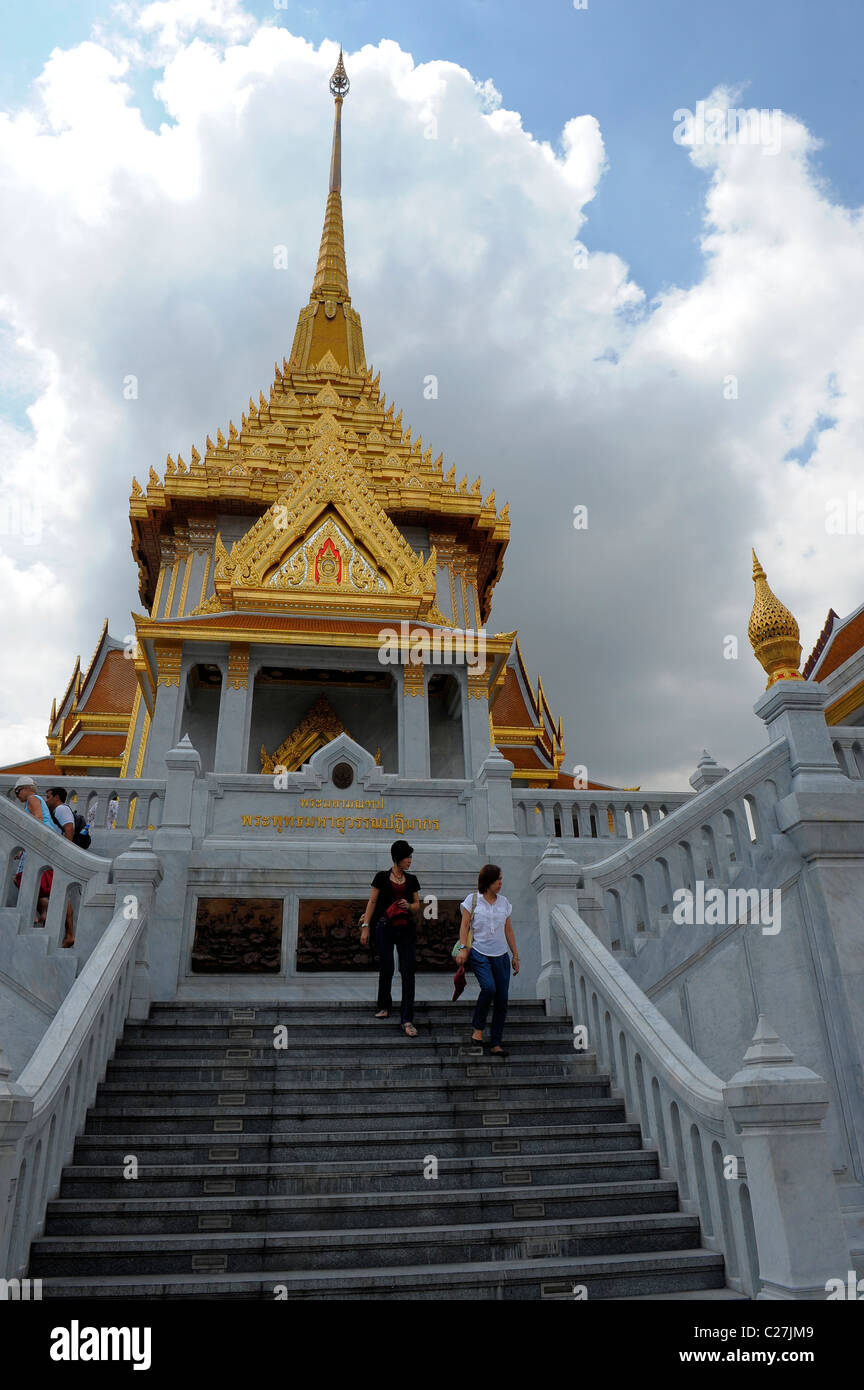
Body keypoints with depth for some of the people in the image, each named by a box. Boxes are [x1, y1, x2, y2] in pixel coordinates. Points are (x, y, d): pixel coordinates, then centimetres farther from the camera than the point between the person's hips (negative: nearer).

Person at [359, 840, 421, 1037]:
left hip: (406, 929, 2)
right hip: (385, 928, -2)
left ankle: (407, 1021, -5)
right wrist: (365, 926, -3)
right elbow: (372, 902, 2)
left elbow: (417, 906, 14)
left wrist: (409, 906, -9)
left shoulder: (412, 880, 11)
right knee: (386, 969, 0)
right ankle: (384, 1006, 29)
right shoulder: (382, 877, 3)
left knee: (408, 972, -7)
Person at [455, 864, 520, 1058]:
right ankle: (478, 1027, -3)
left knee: (502, 999, -1)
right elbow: (464, 925, -1)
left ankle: (496, 1044, 9)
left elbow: (508, 931, 15)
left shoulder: (504, 902, 10)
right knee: (489, 988, -25)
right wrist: (463, 948, -13)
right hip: (479, 954, -4)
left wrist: (515, 956, 14)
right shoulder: (472, 899, 0)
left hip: (501, 956, 4)